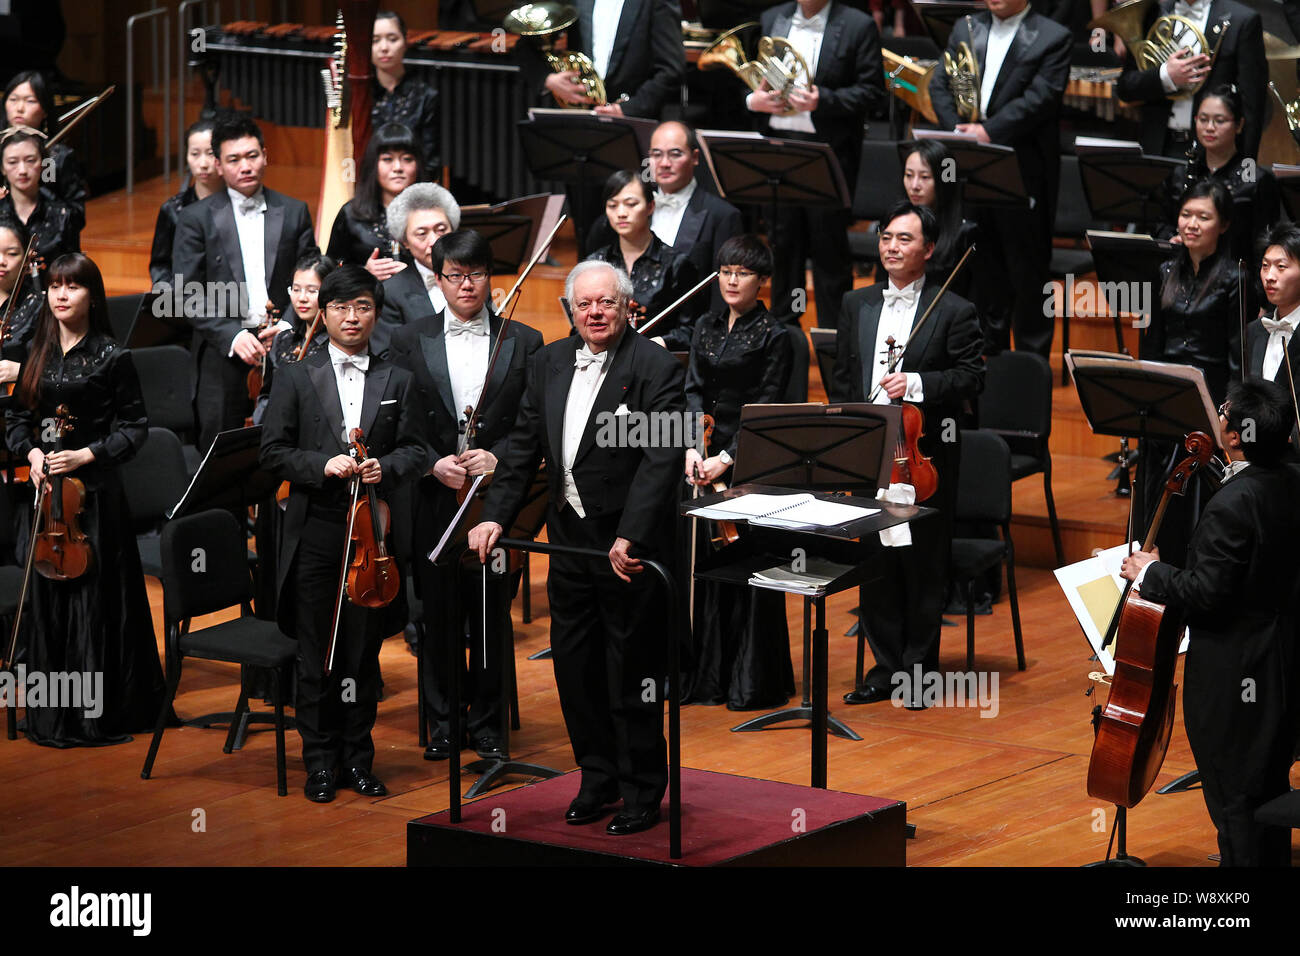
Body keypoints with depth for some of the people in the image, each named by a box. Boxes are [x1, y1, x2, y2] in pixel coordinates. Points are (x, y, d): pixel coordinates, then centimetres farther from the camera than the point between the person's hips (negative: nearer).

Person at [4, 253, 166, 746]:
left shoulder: (111, 358, -4)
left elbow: (134, 427, -3)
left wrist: (86, 454, -14)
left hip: (95, 489, -5)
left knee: (95, 598, -3)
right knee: (46, 598, 6)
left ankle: (101, 715, 5)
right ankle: (52, 716, 14)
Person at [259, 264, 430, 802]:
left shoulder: (397, 382, 10)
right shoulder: (297, 378, 5)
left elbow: (416, 450, 8)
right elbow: (273, 452, 2)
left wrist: (386, 468, -12)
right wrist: (322, 464, -14)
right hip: (315, 531, -1)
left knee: (364, 652, 5)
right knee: (317, 652, 2)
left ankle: (358, 757, 15)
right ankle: (320, 762, 9)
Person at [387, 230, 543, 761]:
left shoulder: (523, 343, 6)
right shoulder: (409, 342, 6)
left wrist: (498, 457, -14)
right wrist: (433, 464, -12)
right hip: (434, 498, 0)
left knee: (493, 613, 4)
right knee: (439, 613, 4)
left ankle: (487, 722, 14)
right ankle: (444, 723, 15)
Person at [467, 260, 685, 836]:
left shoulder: (655, 368, -12)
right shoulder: (551, 363, 9)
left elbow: (662, 460, -20)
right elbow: (524, 446, 13)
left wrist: (630, 538, -28)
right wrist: (494, 516, 3)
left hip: (630, 546, -6)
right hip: (570, 539, 6)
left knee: (632, 671, 0)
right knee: (574, 664, 12)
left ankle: (642, 792, 12)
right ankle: (597, 777, 27)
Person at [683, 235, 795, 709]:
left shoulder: (773, 337, -6)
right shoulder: (707, 327, 11)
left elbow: (765, 409, -10)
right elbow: (694, 391, 6)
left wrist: (727, 458, -17)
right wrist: (692, 448, -9)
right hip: (707, 458, 6)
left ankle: (754, 682, 5)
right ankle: (708, 674, 17)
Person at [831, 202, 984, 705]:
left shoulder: (955, 312, -1)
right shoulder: (856, 305, 13)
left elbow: (971, 377, -6)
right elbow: (842, 376, 16)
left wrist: (916, 383, -19)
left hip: (925, 458, -4)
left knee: (924, 567, 2)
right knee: (875, 565, 7)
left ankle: (920, 668, 12)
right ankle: (885, 668, 16)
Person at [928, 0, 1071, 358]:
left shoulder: (1052, 38, -3)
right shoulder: (965, 29, 13)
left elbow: (1040, 98, -13)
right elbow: (940, 84, 9)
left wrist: (989, 132, -19)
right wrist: (957, 130, -8)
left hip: (1023, 170, -5)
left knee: (1027, 271, 0)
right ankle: (990, 353, 25)